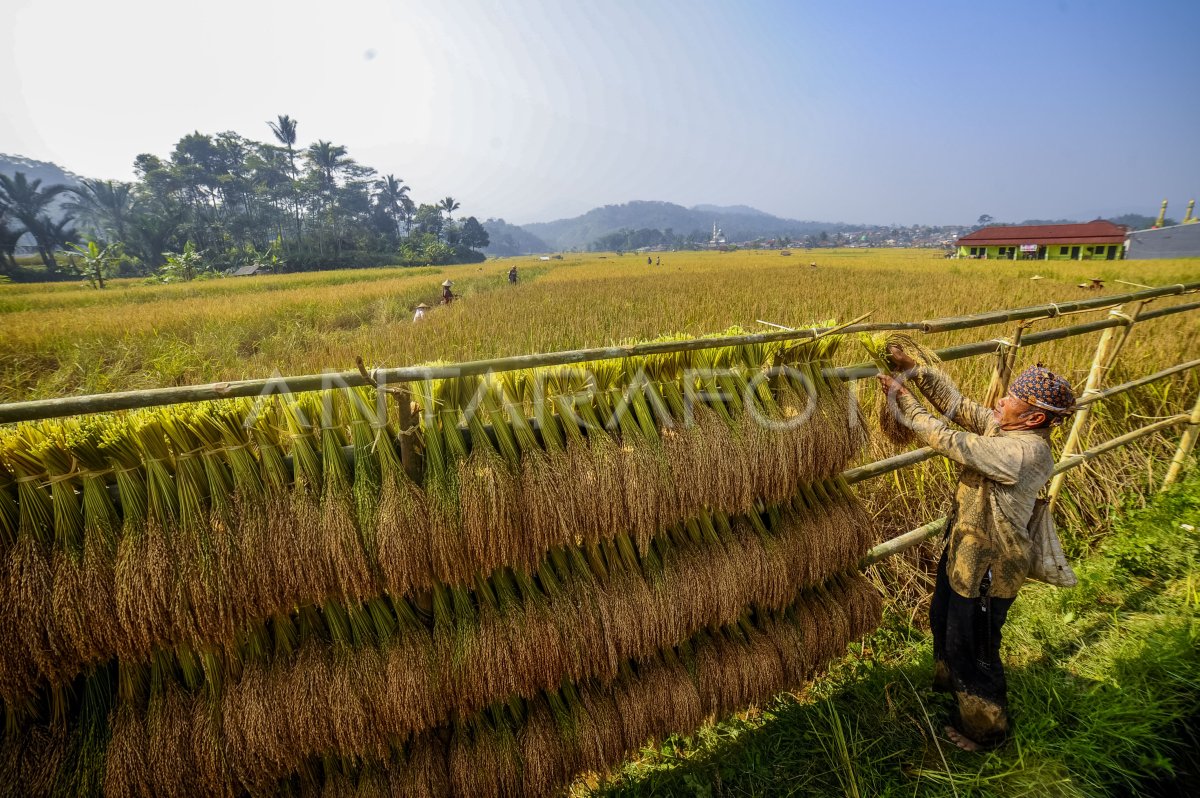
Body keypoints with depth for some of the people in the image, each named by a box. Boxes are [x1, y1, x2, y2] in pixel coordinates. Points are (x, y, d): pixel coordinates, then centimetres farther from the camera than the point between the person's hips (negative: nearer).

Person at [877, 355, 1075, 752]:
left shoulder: (1024, 451, -31)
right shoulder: (1002, 426, -5)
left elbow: (950, 441, -31)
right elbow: (956, 403, -5)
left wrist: (903, 399, -24)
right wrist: (913, 369, -18)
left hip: (986, 567, -9)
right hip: (962, 549, 9)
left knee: (971, 648, 12)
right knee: (943, 623, 30)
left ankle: (984, 729, 37)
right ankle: (949, 682, 58)